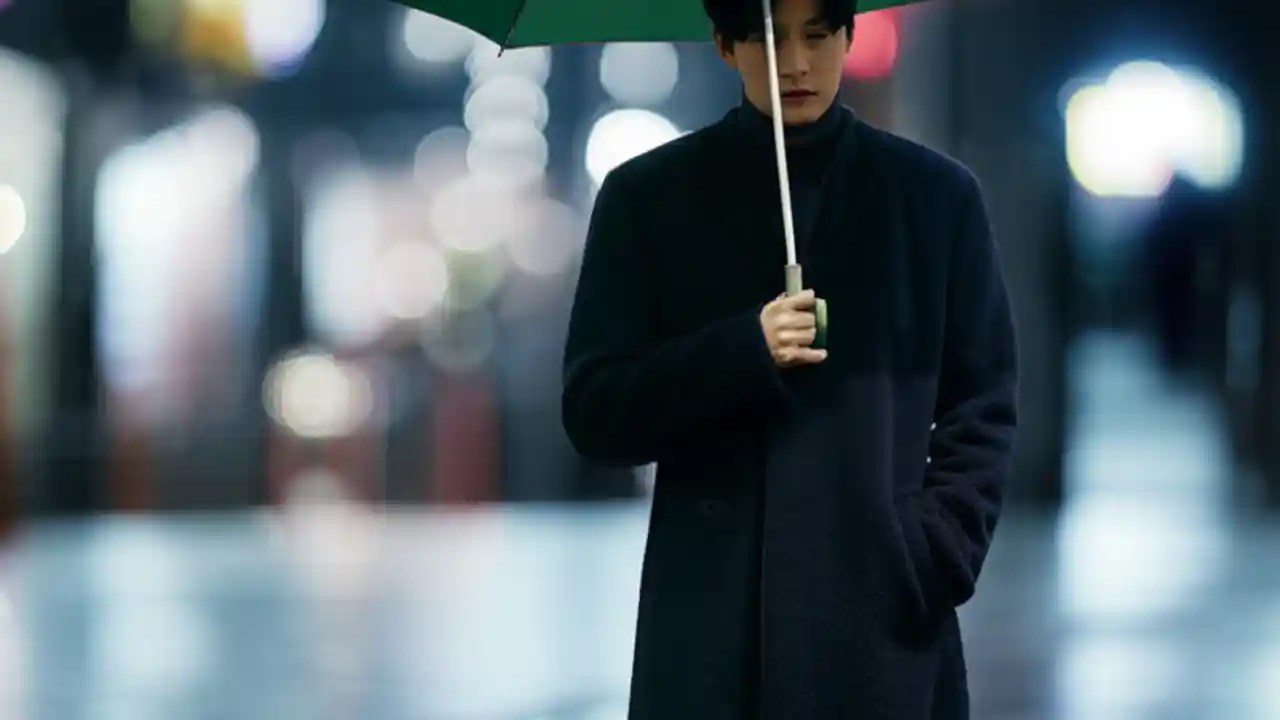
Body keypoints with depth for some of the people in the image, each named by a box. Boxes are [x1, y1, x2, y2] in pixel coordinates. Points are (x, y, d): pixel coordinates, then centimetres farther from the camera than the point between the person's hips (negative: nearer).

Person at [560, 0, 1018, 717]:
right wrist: (744, 354, -12)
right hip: (711, 639, 0)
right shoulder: (648, 197, 6)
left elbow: (983, 408, 9)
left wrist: (934, 559, -5)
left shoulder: (938, 195, 8)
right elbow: (595, 413, 3)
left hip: (888, 632, 0)